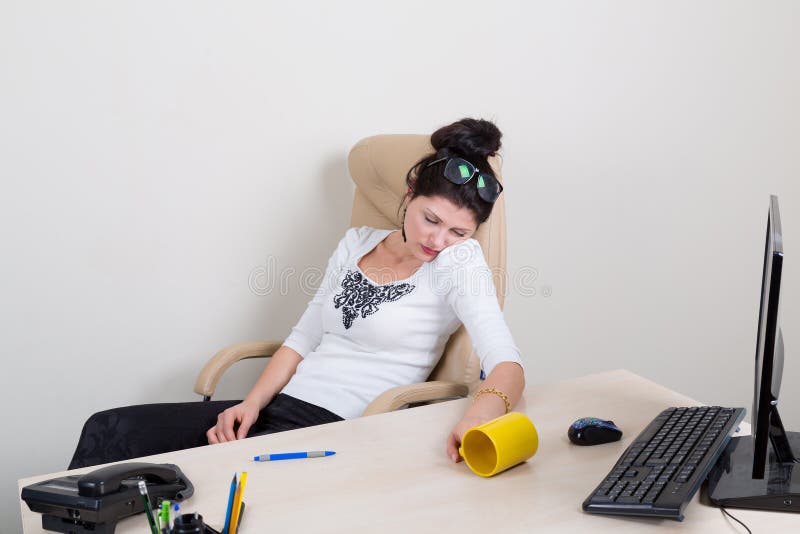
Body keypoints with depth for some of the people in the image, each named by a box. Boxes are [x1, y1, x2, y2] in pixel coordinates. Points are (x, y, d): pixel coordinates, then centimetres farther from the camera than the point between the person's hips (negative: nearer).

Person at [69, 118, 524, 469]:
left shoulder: (460, 261, -5)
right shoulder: (358, 242, 12)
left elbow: (508, 365, -18)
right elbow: (304, 339, 15)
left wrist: (478, 417, -41)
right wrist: (251, 404, -2)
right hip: (279, 409, 6)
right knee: (108, 432, -6)